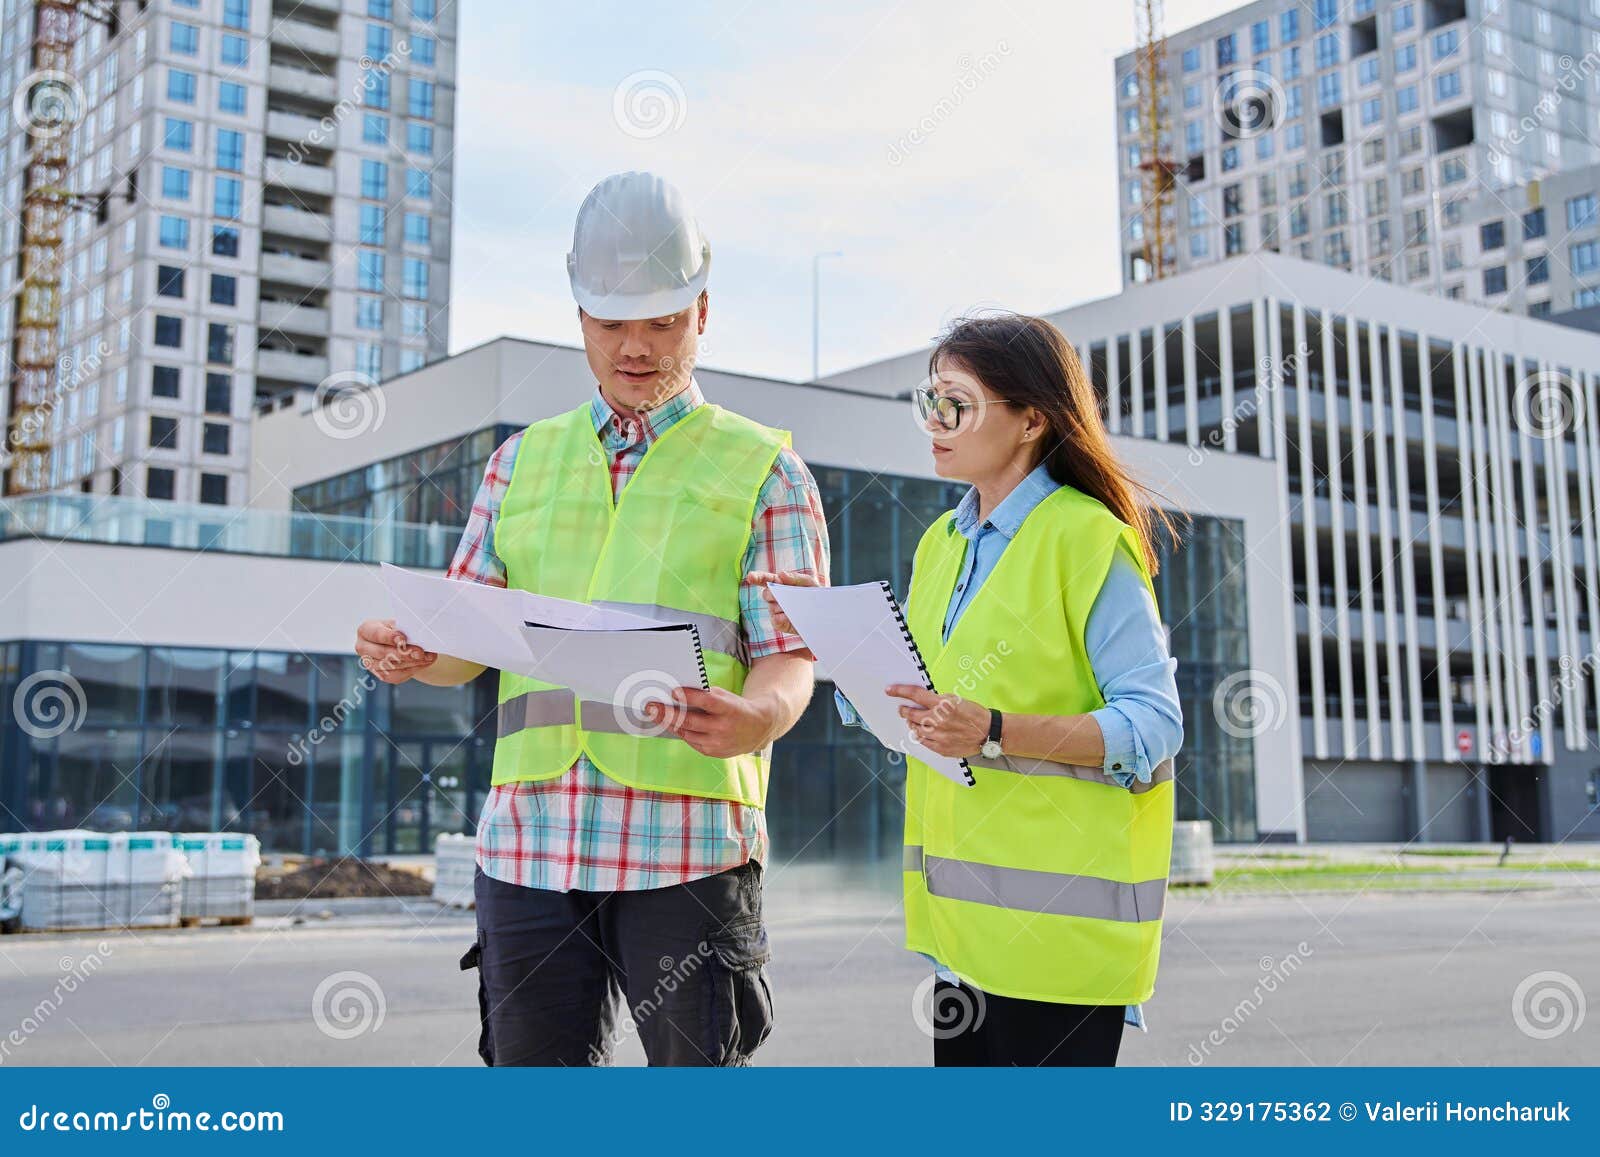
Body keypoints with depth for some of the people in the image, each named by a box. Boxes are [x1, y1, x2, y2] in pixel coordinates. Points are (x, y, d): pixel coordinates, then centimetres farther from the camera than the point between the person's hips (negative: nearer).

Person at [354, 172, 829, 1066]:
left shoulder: (762, 469, 7)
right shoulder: (526, 459, 18)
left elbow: (790, 654, -1)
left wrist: (759, 715, -24)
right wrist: (405, 651, -9)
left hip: (688, 838, -3)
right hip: (530, 838, 4)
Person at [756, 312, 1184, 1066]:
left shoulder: (1087, 538, -10)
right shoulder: (940, 544, 14)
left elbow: (1154, 725, -16)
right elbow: (904, 705, 17)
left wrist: (994, 731, -27)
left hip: (1061, 909, -7)